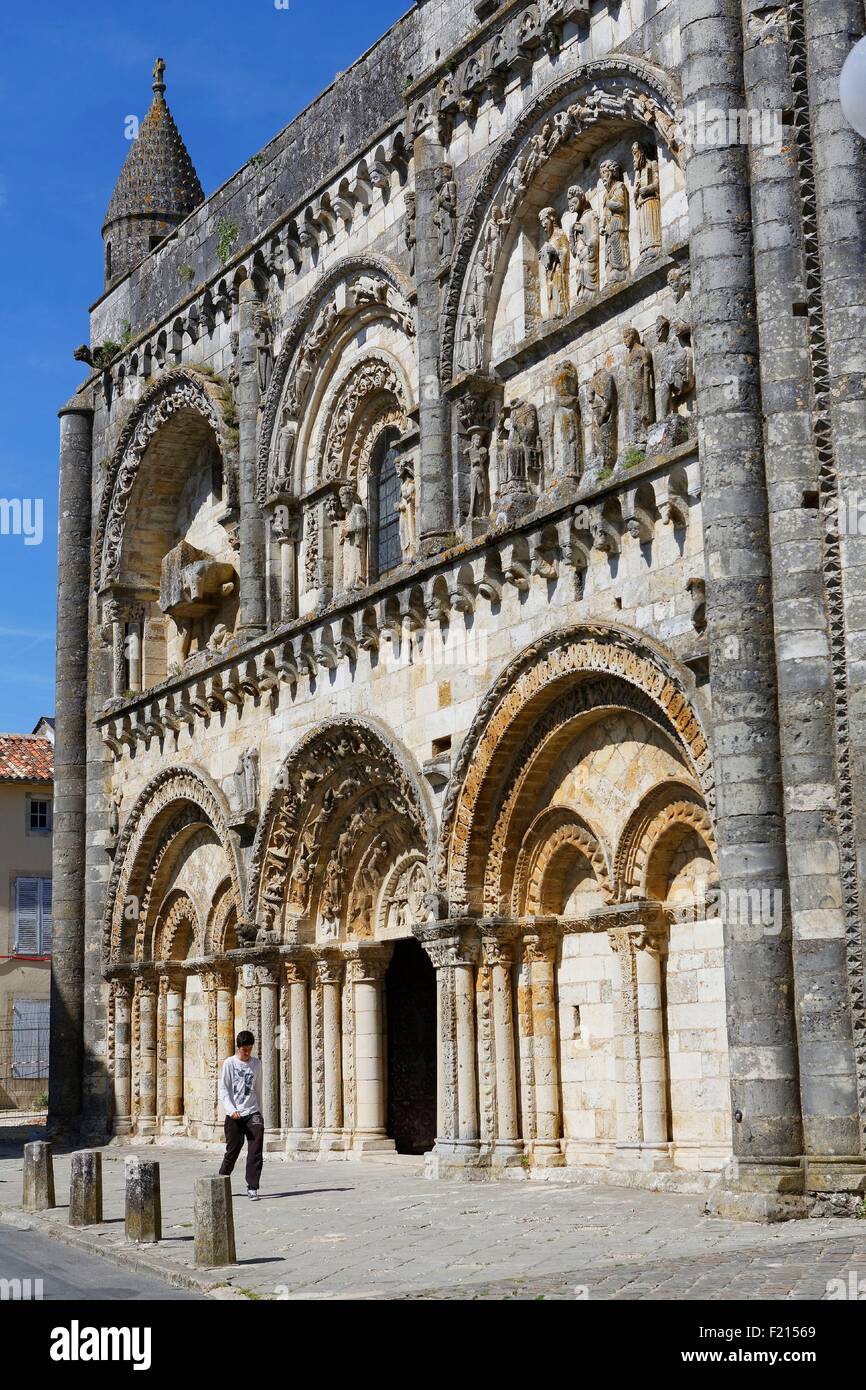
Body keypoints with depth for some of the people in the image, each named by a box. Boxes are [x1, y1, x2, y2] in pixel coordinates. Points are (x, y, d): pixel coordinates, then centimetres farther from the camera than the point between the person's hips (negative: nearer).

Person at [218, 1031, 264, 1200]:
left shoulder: (256, 1064, 9)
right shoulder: (229, 1063, -2)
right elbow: (223, 1090, -5)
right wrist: (232, 1110, -17)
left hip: (252, 1112, 2)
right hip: (234, 1116, -2)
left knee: (256, 1151, -10)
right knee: (232, 1150, 4)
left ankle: (252, 1188, -8)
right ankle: (221, 1182, 27)